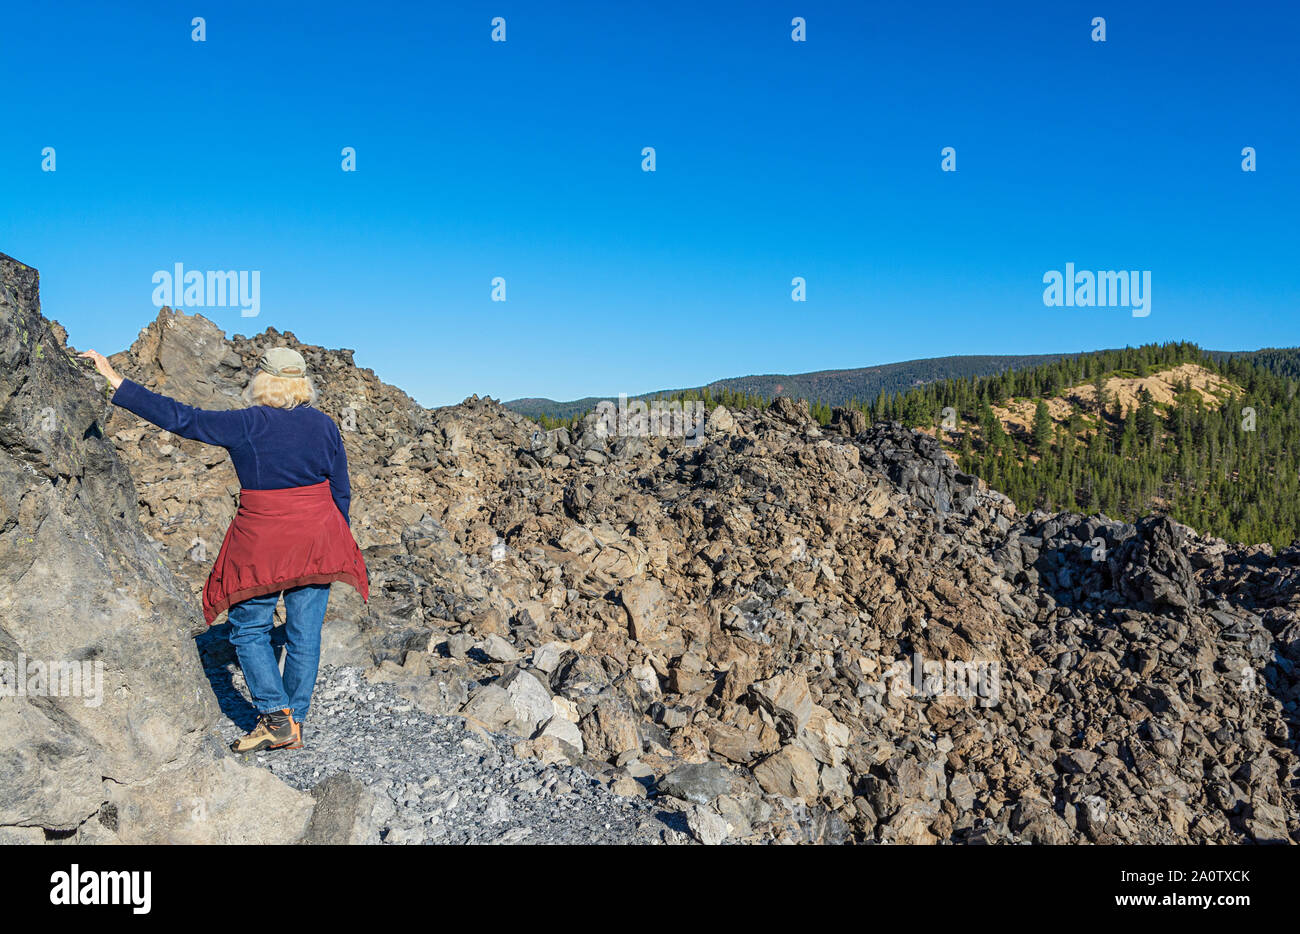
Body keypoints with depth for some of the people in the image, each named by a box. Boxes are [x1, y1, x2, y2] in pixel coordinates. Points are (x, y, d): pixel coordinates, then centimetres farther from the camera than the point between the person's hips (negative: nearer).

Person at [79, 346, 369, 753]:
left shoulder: (246, 425, -10)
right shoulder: (324, 425, 2)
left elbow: (178, 417, -10)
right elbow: (341, 492, 8)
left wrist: (114, 379, -4)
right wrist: (336, 542, 20)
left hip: (262, 543, -4)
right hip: (317, 542, 4)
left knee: (249, 629, 12)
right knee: (305, 632, 9)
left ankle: (276, 716, 3)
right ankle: (295, 724, 15)